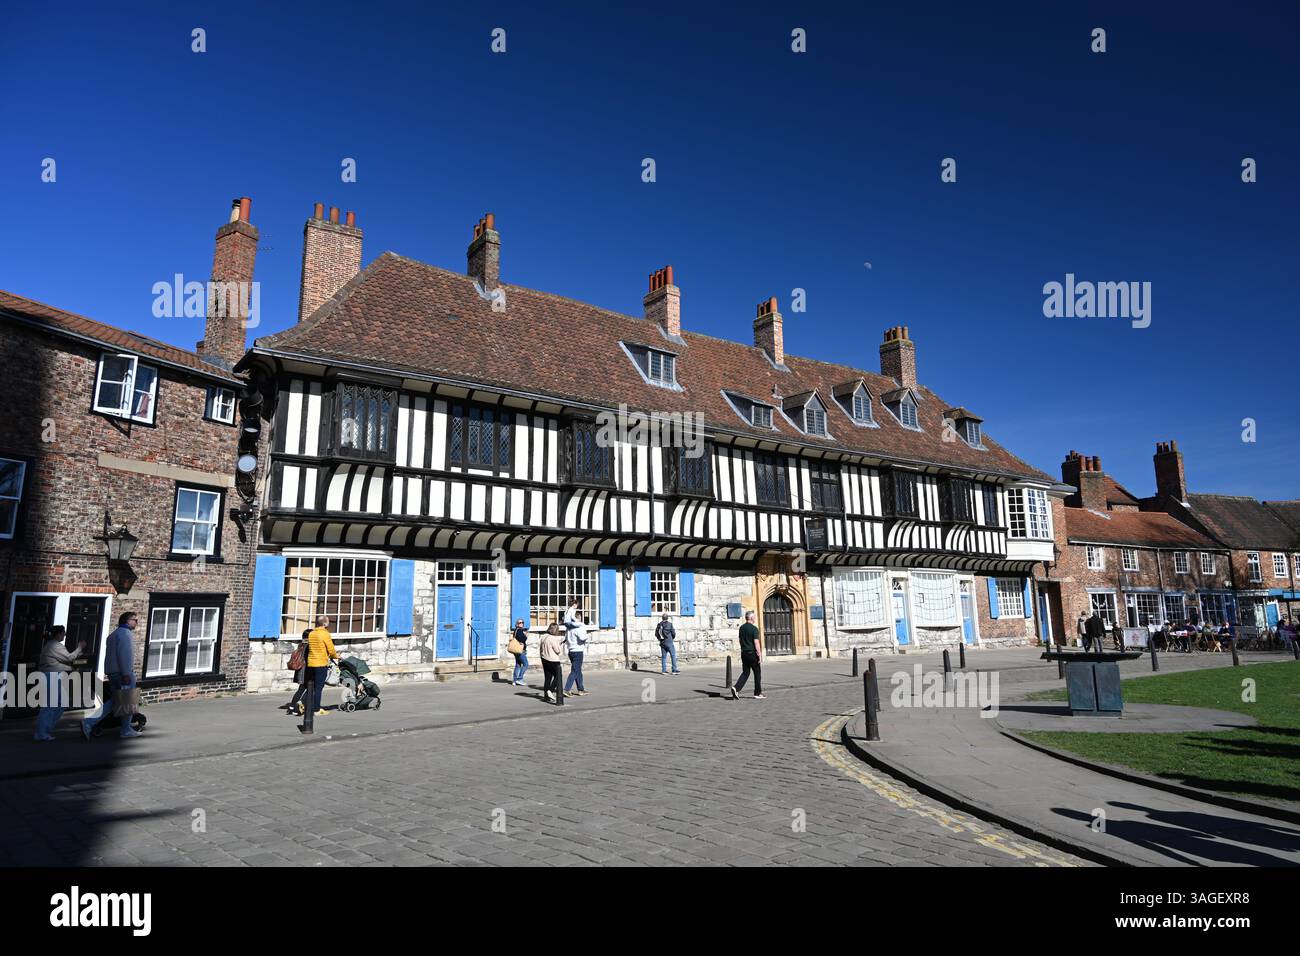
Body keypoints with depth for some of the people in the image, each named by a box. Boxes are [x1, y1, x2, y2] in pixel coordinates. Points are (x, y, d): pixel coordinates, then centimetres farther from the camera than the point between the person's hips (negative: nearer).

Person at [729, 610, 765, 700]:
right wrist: (760, 655, -17)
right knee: (757, 673, 8)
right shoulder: (754, 628, -14)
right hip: (752, 654, -6)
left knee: (745, 673, 10)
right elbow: (756, 643, -19)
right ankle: (758, 693, 14)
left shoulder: (741, 628, 8)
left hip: (744, 653, 6)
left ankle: (736, 688, -9)